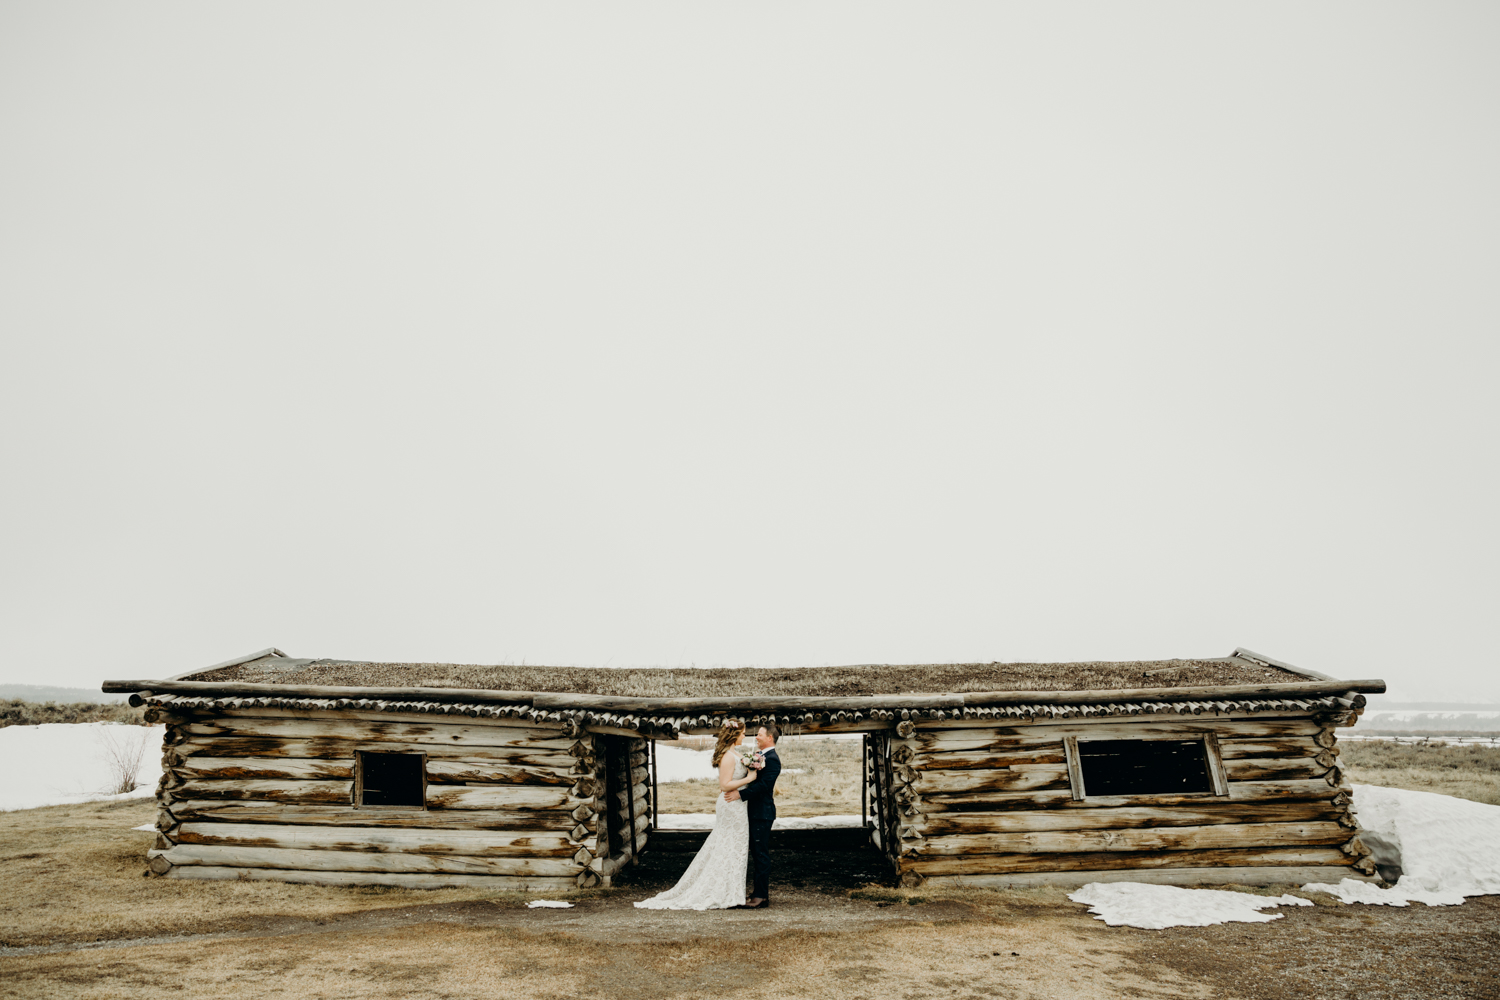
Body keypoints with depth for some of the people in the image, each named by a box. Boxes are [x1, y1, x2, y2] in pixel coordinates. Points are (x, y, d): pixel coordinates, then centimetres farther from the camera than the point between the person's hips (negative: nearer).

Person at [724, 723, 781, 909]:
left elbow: (764, 785, -24)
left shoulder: (772, 759, -16)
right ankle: (764, 890, 23)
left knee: (761, 854, -6)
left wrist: (740, 794, -24)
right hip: (756, 811, 10)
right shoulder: (762, 756, 16)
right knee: (757, 853, 15)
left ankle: (761, 897, -2)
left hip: (762, 812, -10)